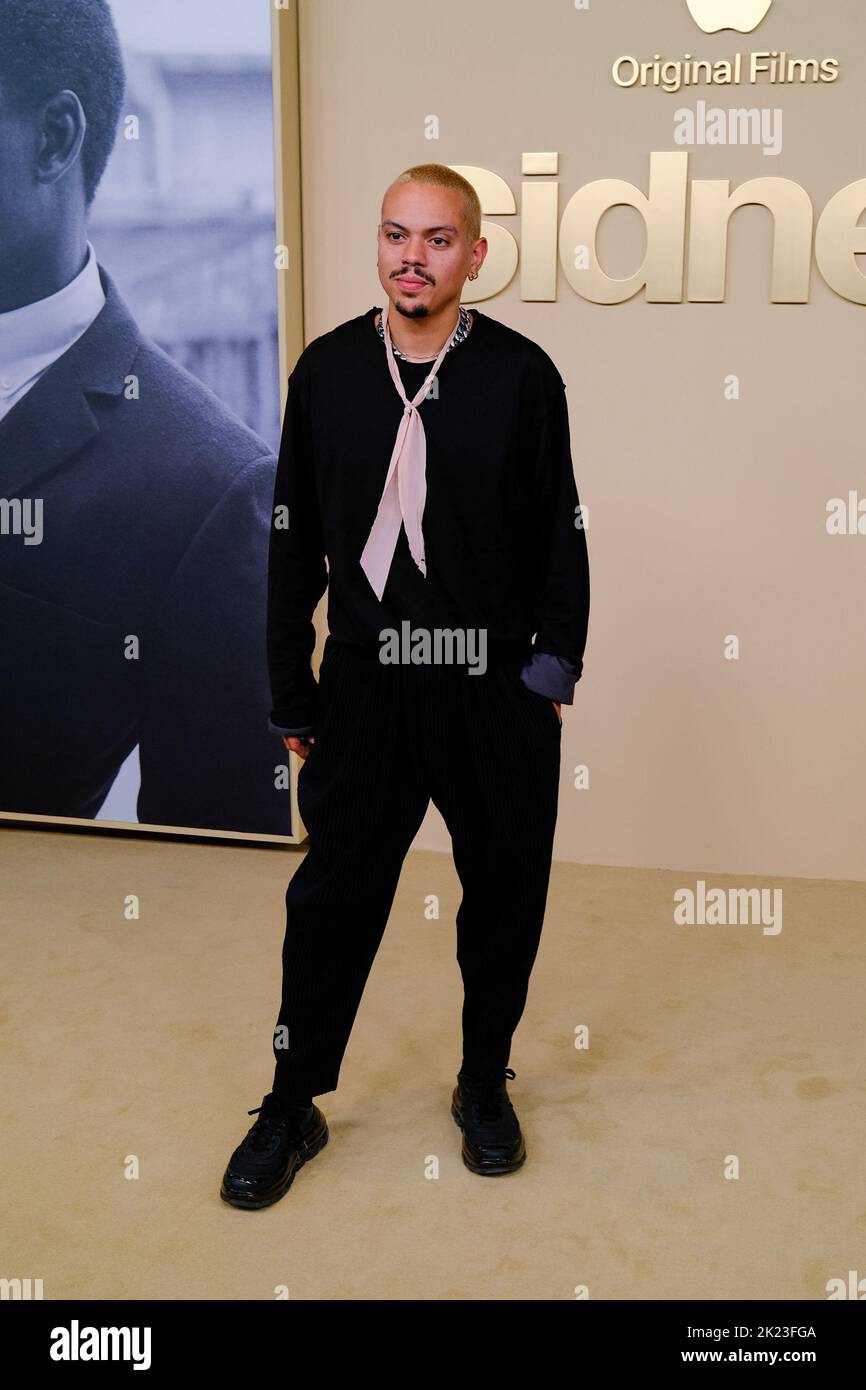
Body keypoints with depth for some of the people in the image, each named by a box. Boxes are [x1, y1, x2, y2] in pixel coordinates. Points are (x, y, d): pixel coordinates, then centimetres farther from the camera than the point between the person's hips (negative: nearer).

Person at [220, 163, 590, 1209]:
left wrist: (554, 670, -4)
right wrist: (292, 693, 5)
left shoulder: (521, 374, -4)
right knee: (332, 896, 7)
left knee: (504, 896, 11)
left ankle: (485, 1083, 34)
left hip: (496, 687, 0)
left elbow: (559, 535, 1)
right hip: (365, 682, 1)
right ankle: (293, 1104, 26)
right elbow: (294, 543, 4)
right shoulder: (328, 370, 1)